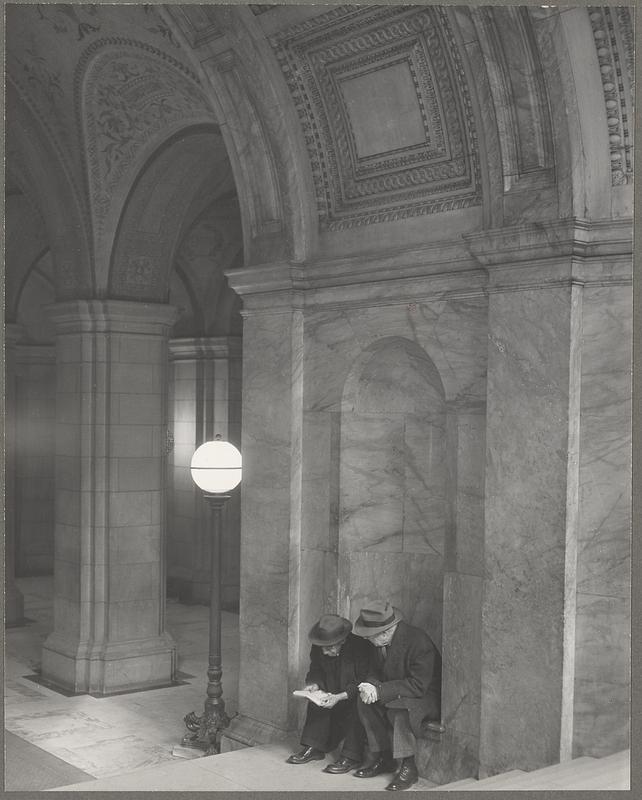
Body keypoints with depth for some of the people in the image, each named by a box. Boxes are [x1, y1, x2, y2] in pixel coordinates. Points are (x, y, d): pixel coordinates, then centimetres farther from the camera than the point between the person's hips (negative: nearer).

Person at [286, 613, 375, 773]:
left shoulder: (361, 648, -26)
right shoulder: (319, 649, -8)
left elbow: (363, 682, -25)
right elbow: (315, 670, 4)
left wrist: (340, 697, -34)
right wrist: (314, 684, -19)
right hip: (334, 695, 7)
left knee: (357, 707, -33)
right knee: (314, 702, -13)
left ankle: (351, 757, -25)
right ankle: (313, 748, -4)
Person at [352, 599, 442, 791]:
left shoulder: (418, 642, -29)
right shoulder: (382, 642, -4)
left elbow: (418, 685, -30)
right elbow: (379, 671, 7)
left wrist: (380, 690, -32)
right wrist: (371, 684, -18)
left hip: (427, 695, -8)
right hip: (398, 692, 8)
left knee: (398, 707, -35)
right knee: (364, 701, -12)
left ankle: (407, 766, -22)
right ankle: (381, 756, -3)